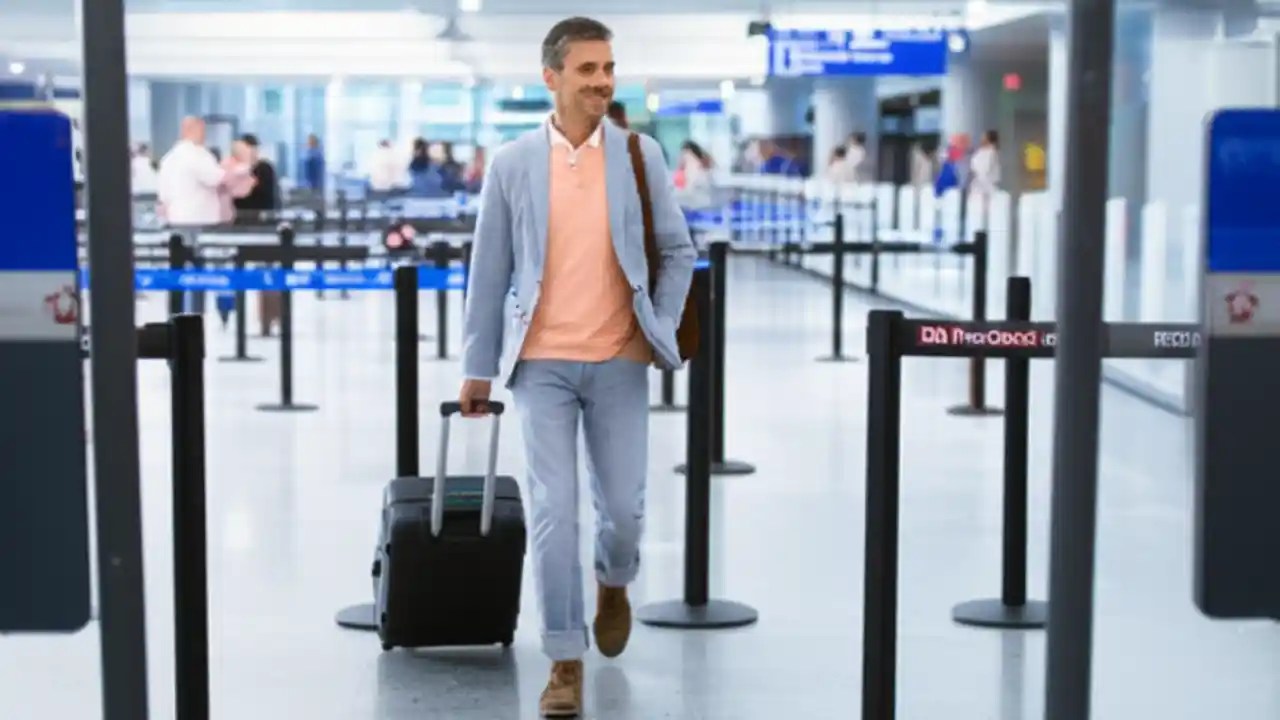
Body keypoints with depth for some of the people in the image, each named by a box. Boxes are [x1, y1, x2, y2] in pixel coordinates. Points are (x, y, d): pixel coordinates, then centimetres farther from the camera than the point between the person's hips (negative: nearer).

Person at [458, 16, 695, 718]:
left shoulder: (641, 154, 1)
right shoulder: (512, 163, -1)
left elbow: (676, 249, 9)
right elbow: (489, 270, 3)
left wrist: (660, 329, 0)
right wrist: (477, 367, 4)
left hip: (619, 362, 1)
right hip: (543, 363, -1)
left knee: (623, 509, 4)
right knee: (552, 512, -4)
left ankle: (613, 582, 39)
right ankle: (565, 662, 6)